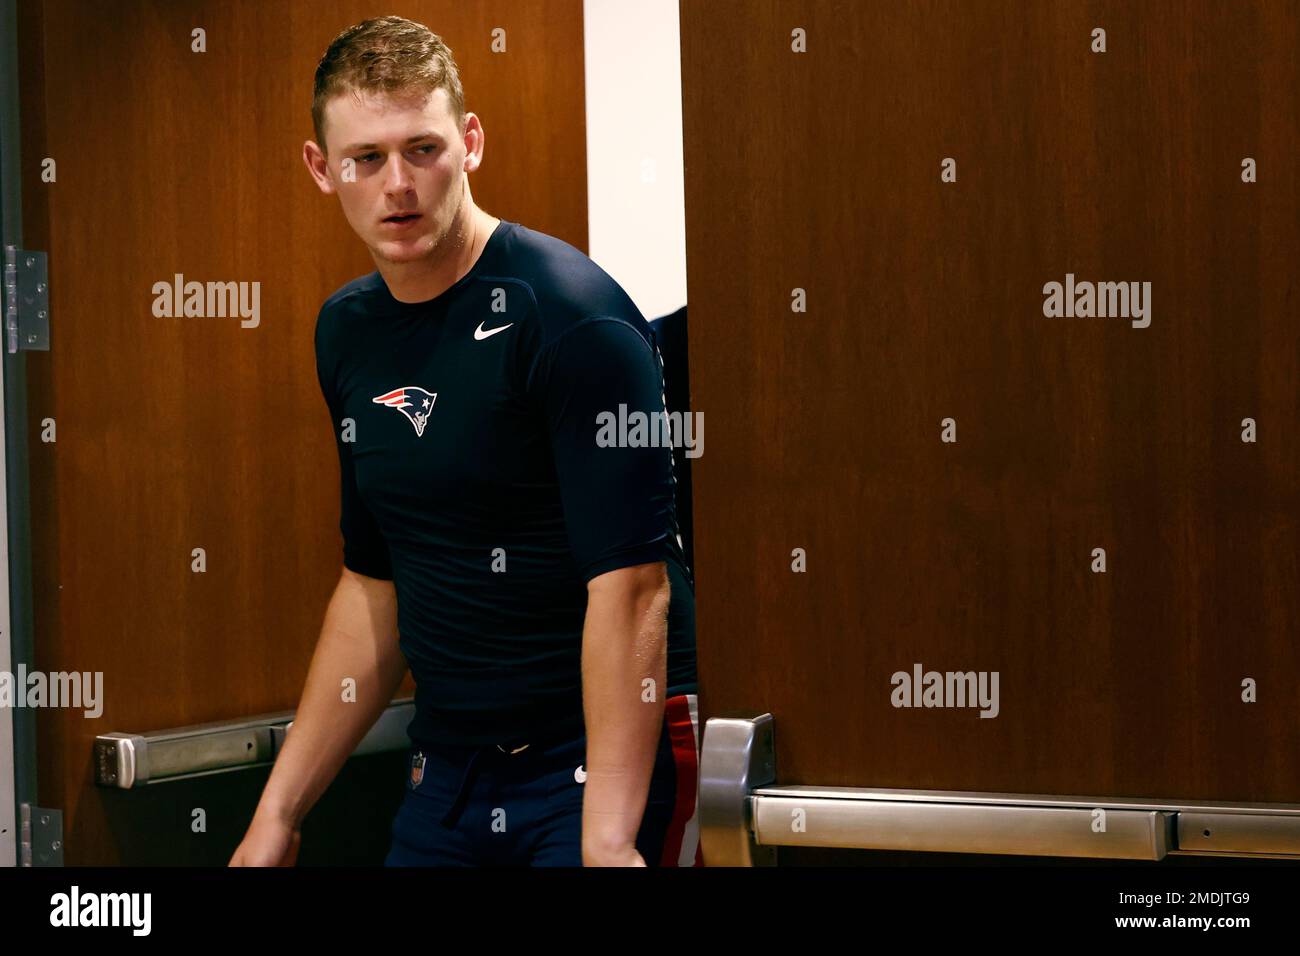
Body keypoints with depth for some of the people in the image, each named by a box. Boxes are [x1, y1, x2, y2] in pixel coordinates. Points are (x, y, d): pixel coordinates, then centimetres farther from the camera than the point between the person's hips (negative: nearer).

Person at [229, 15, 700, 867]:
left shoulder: (572, 314, -15)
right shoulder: (348, 330, 8)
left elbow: (630, 584, -21)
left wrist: (608, 836, -27)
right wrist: (279, 811, 13)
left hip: (609, 767, -7)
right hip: (447, 772, 7)